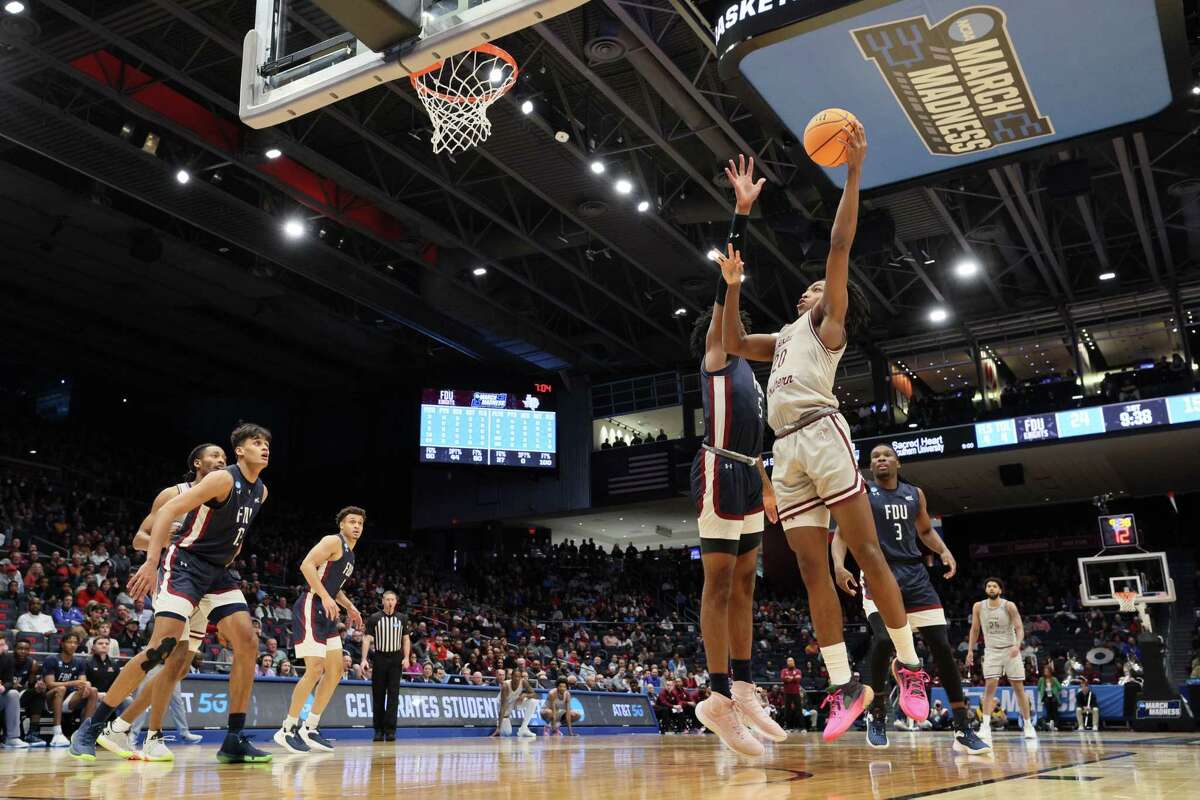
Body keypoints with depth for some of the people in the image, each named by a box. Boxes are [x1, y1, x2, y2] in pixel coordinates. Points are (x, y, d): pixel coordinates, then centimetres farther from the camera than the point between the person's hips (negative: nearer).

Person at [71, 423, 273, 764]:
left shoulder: (261, 492, 8)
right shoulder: (223, 479, -16)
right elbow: (168, 511, -22)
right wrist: (151, 561, -30)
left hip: (220, 572, 8)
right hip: (186, 565, -8)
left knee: (248, 643, -5)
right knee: (162, 646, -18)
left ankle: (234, 740, -1)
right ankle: (91, 728, -4)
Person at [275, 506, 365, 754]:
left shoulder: (350, 553, 20)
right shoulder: (334, 541, -8)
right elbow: (306, 565, -21)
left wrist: (349, 607, 20)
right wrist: (326, 597, -27)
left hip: (326, 613, 10)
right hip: (310, 608, -10)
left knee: (336, 670, 8)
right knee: (315, 669, -15)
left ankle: (309, 729, 13)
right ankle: (287, 730, -4)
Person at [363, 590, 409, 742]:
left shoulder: (401, 619, 9)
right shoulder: (374, 618, 1)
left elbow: (406, 639, 12)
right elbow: (367, 639, -2)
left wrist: (406, 657, -1)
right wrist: (364, 659, -13)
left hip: (396, 658, 1)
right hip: (379, 658, -1)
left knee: (393, 695, -5)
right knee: (378, 695, 3)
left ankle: (390, 730, -4)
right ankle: (379, 730, 10)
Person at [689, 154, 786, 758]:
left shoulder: (747, 371, 26)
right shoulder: (714, 355, 3)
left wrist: (766, 486, 29)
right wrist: (741, 210, -9)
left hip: (747, 477, 9)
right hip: (720, 472, -9)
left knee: (743, 583, 7)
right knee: (719, 582, -10)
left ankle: (741, 692, 11)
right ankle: (719, 698, -10)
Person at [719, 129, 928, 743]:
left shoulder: (829, 322, 13)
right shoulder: (787, 336, 32)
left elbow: (839, 245, 4)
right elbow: (732, 344, 33)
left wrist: (853, 171, 0)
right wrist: (733, 288, 26)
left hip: (822, 433, -6)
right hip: (785, 449, 7)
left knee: (865, 552, -8)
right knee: (812, 570, -1)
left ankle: (909, 668, 0)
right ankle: (844, 685, 1)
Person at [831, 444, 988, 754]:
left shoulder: (915, 494, 12)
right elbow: (841, 533, -2)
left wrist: (944, 551, 4)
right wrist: (839, 566, -20)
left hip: (914, 575, 4)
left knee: (942, 646, -4)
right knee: (883, 638, -26)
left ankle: (963, 730, 3)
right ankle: (877, 711, -2)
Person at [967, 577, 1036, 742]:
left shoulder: (1009, 606, -8)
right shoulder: (978, 607, -1)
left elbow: (1019, 628, -11)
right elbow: (974, 630, 10)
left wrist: (1017, 645, -28)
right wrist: (970, 650, 4)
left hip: (1011, 650, -1)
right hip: (991, 651, 1)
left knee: (1019, 688, 3)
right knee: (990, 686, -12)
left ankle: (1028, 725, 15)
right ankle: (986, 726, -15)